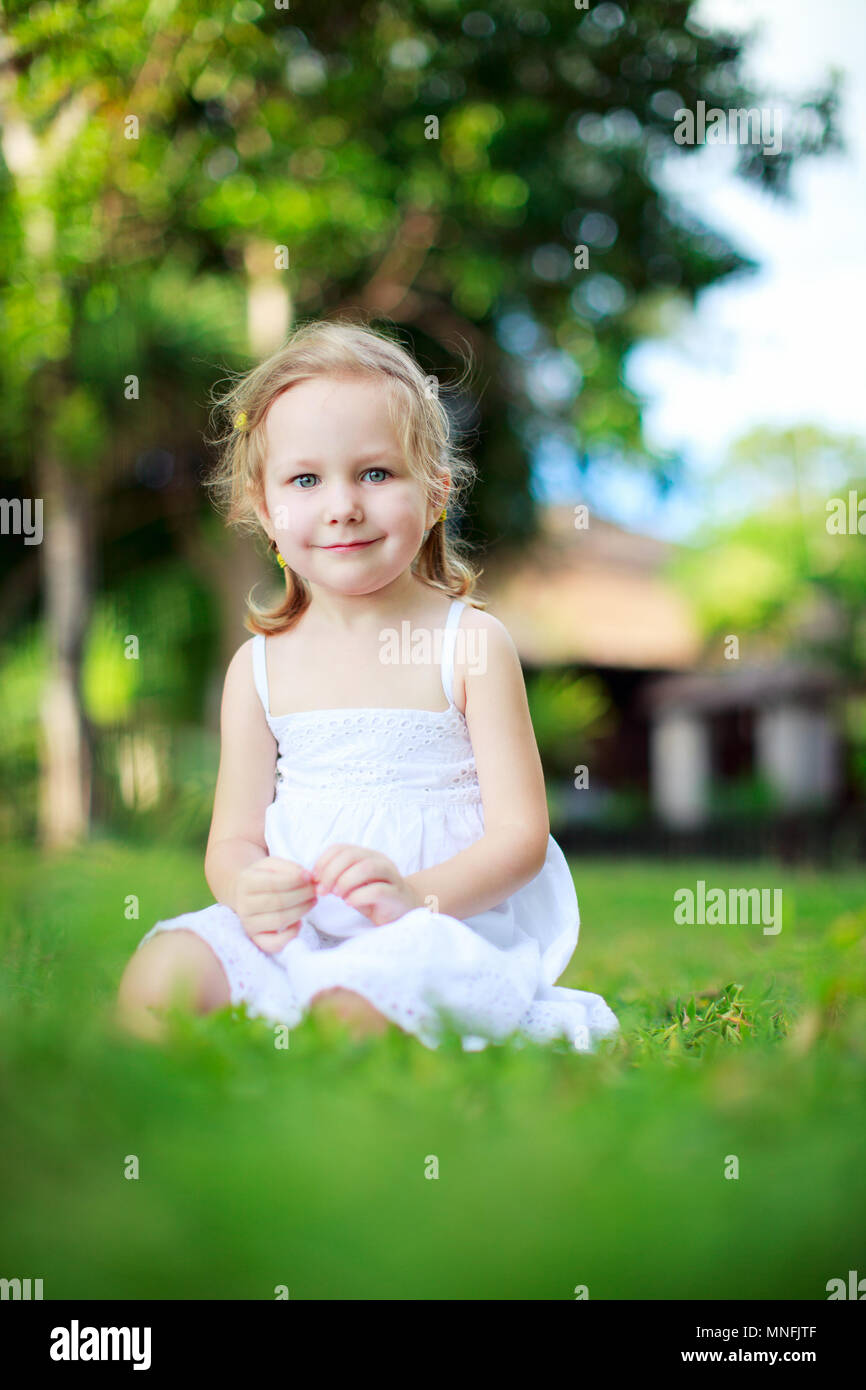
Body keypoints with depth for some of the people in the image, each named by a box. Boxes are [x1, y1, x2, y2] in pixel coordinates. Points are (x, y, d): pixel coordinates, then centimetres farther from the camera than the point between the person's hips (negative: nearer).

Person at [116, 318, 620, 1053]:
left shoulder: (470, 643, -2)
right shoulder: (261, 666, 8)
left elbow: (521, 834, -6)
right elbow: (233, 838, 8)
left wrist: (416, 894, -24)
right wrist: (248, 889, -17)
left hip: (444, 930, -3)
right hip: (290, 933, 4)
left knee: (352, 1006, -34)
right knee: (154, 983, -21)